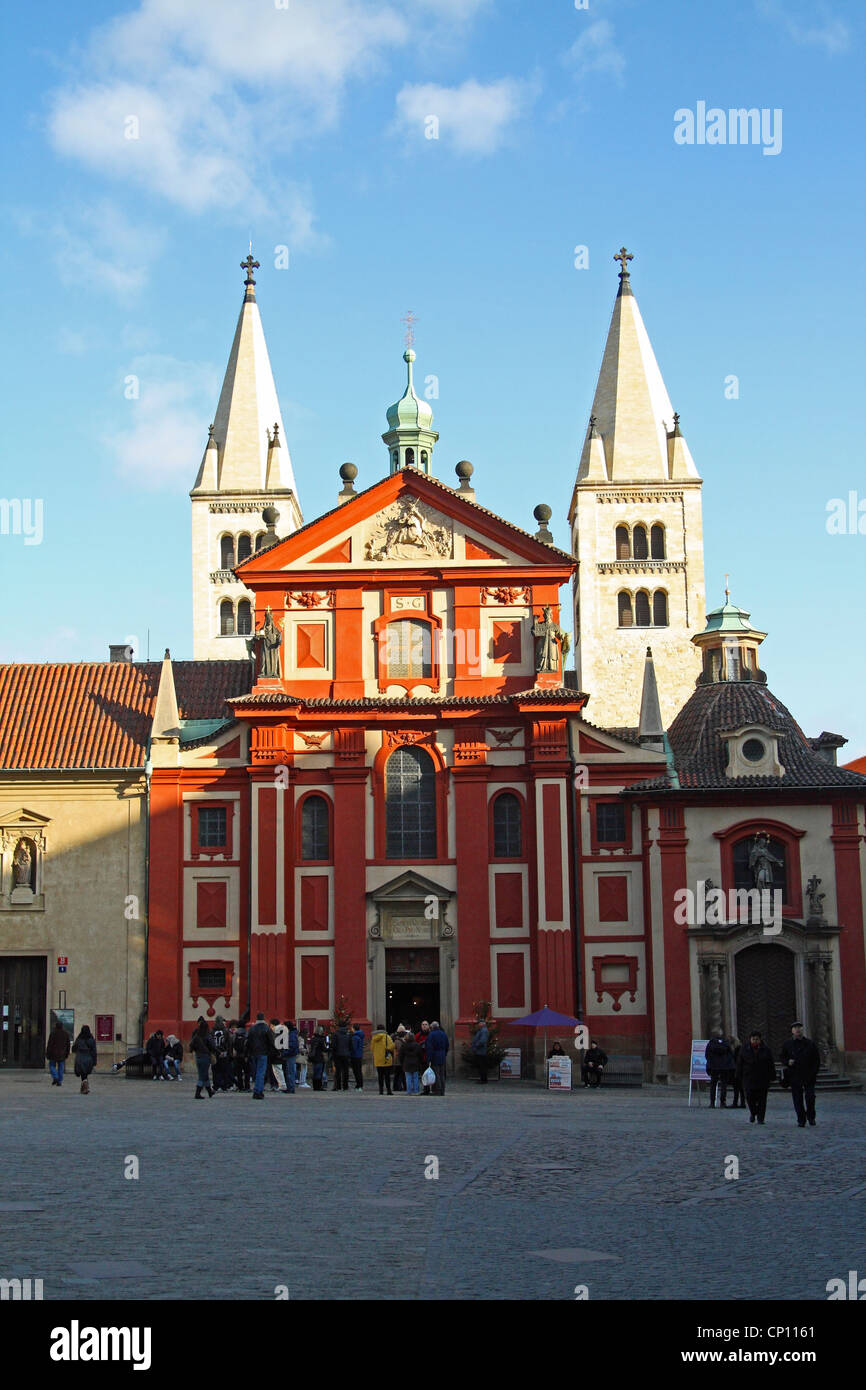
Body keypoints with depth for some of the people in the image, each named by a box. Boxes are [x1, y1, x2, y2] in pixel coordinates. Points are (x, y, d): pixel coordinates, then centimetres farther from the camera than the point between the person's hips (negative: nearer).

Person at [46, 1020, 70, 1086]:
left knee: (52, 1066, 11)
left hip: (53, 1053, -3)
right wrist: (67, 1053, 17)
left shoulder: (53, 1033, -9)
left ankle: (55, 1077, -10)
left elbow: (49, 1044, -9)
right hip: (62, 1054, 3)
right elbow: (68, 1044, 9)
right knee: (61, 1067, 8)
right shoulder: (66, 1033, 4)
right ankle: (60, 1082, 5)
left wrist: (47, 1053, -4)